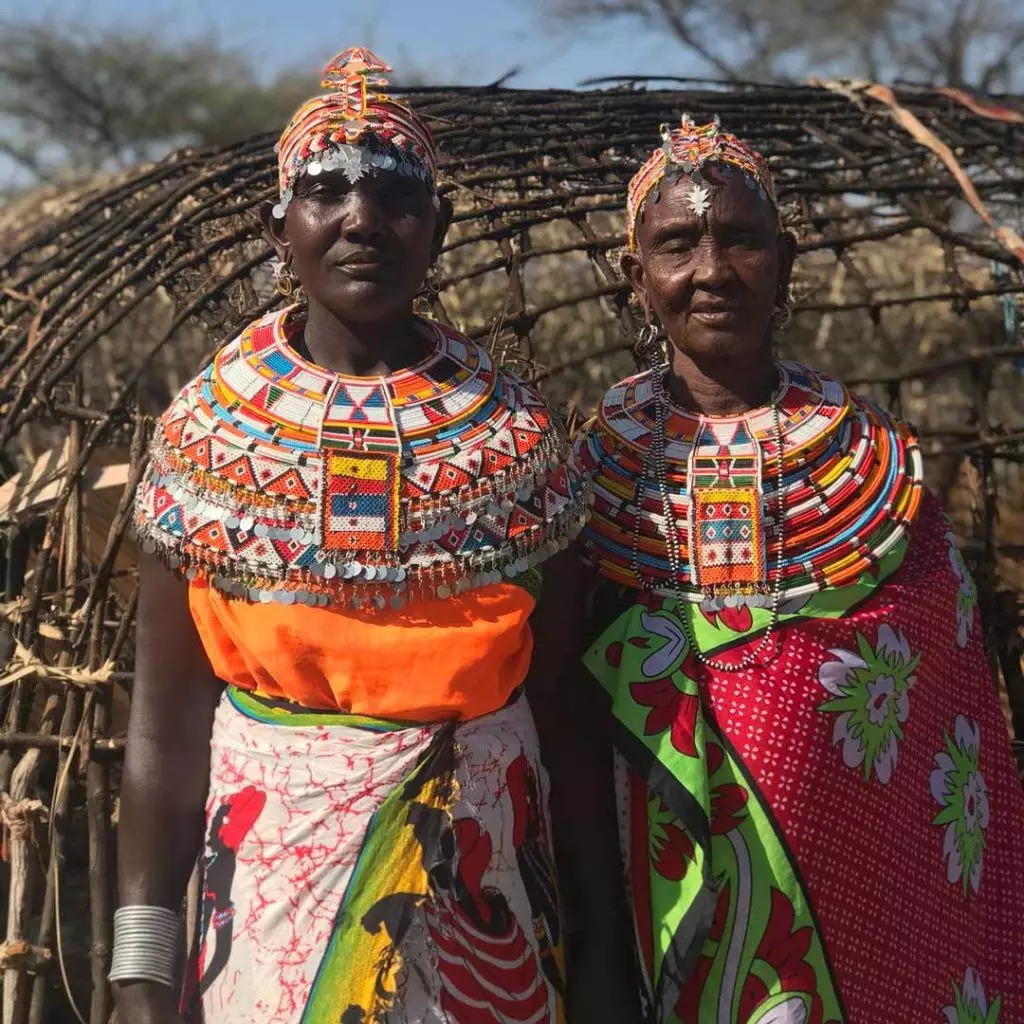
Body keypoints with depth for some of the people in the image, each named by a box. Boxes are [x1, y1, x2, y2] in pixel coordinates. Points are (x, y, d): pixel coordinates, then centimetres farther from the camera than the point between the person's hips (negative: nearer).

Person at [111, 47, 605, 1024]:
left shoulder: (512, 433, -3)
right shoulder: (205, 430, -3)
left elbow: (561, 700, 1)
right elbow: (164, 726, -2)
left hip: (480, 881, 1)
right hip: (270, 872, 0)